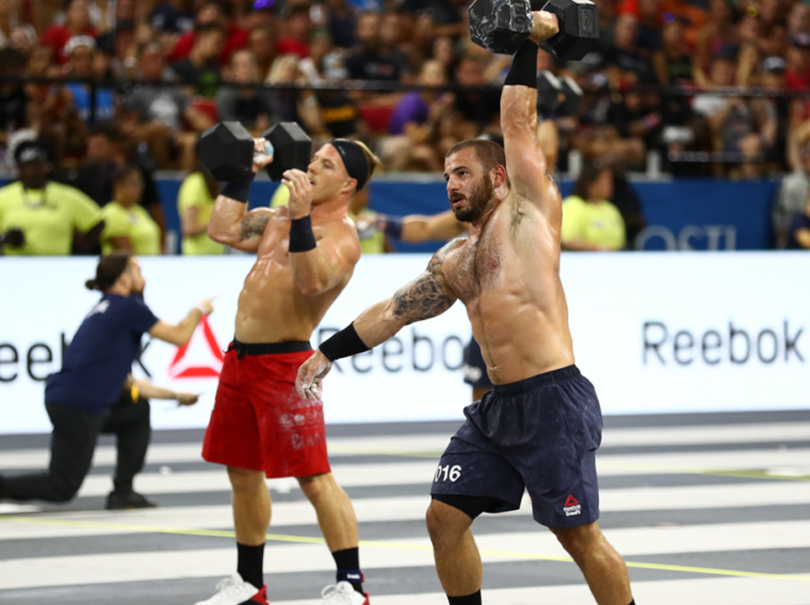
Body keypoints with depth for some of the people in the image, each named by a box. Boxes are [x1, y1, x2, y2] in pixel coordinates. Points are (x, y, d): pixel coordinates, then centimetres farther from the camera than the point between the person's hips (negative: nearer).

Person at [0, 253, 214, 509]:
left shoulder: (105, 309, 20)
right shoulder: (128, 306, -7)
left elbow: (125, 383, 24)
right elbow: (179, 336, -3)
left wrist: (174, 395, 26)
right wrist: (199, 310, 16)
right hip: (77, 409, -9)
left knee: (138, 411, 24)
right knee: (62, 488, -5)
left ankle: (122, 493, 21)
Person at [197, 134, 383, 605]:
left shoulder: (341, 235, -11)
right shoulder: (280, 217, 15)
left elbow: (312, 281, -29)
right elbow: (224, 230, 19)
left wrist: (301, 218, -40)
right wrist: (244, 173, 16)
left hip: (284, 363, -9)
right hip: (241, 356, 9)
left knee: (313, 476, -11)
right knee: (243, 473, 15)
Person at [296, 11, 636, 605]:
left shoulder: (528, 211, 1)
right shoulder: (454, 260, 19)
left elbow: (518, 121, -3)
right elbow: (395, 311, 24)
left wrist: (529, 44, 1)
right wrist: (329, 352, 24)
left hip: (553, 400, -8)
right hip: (497, 404, 8)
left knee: (580, 535, -4)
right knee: (445, 516, 5)